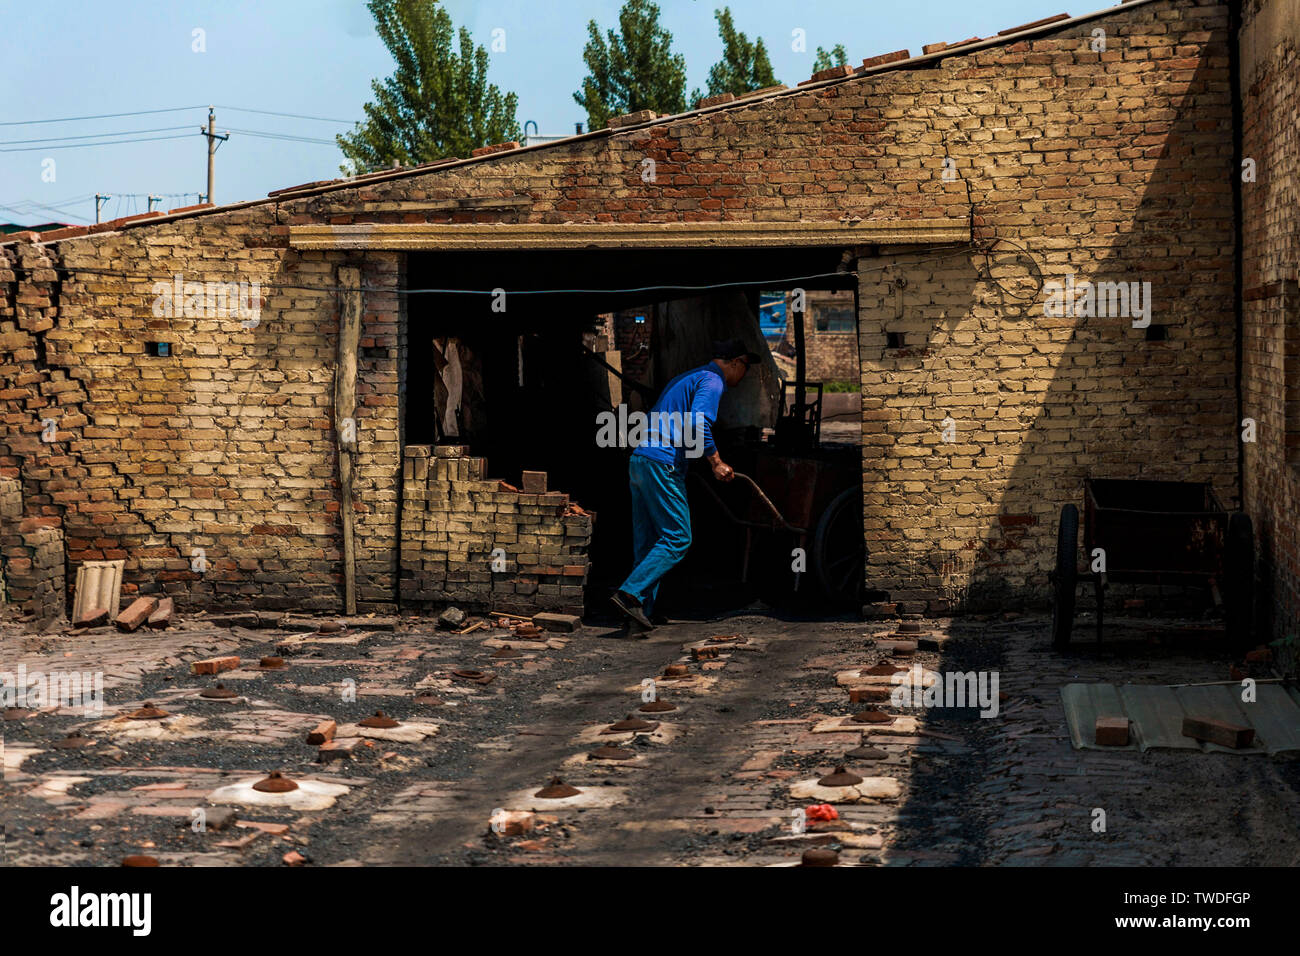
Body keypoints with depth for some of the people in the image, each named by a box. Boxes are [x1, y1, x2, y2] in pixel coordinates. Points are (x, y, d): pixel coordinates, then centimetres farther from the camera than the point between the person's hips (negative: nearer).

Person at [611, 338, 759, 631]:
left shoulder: (688, 377, 25)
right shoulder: (712, 382, -4)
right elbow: (697, 423, -20)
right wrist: (716, 463, -13)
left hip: (639, 461, 10)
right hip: (662, 465, -10)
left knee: (647, 542, 9)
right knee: (677, 538, -7)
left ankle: (641, 610, 8)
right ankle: (631, 594, -16)